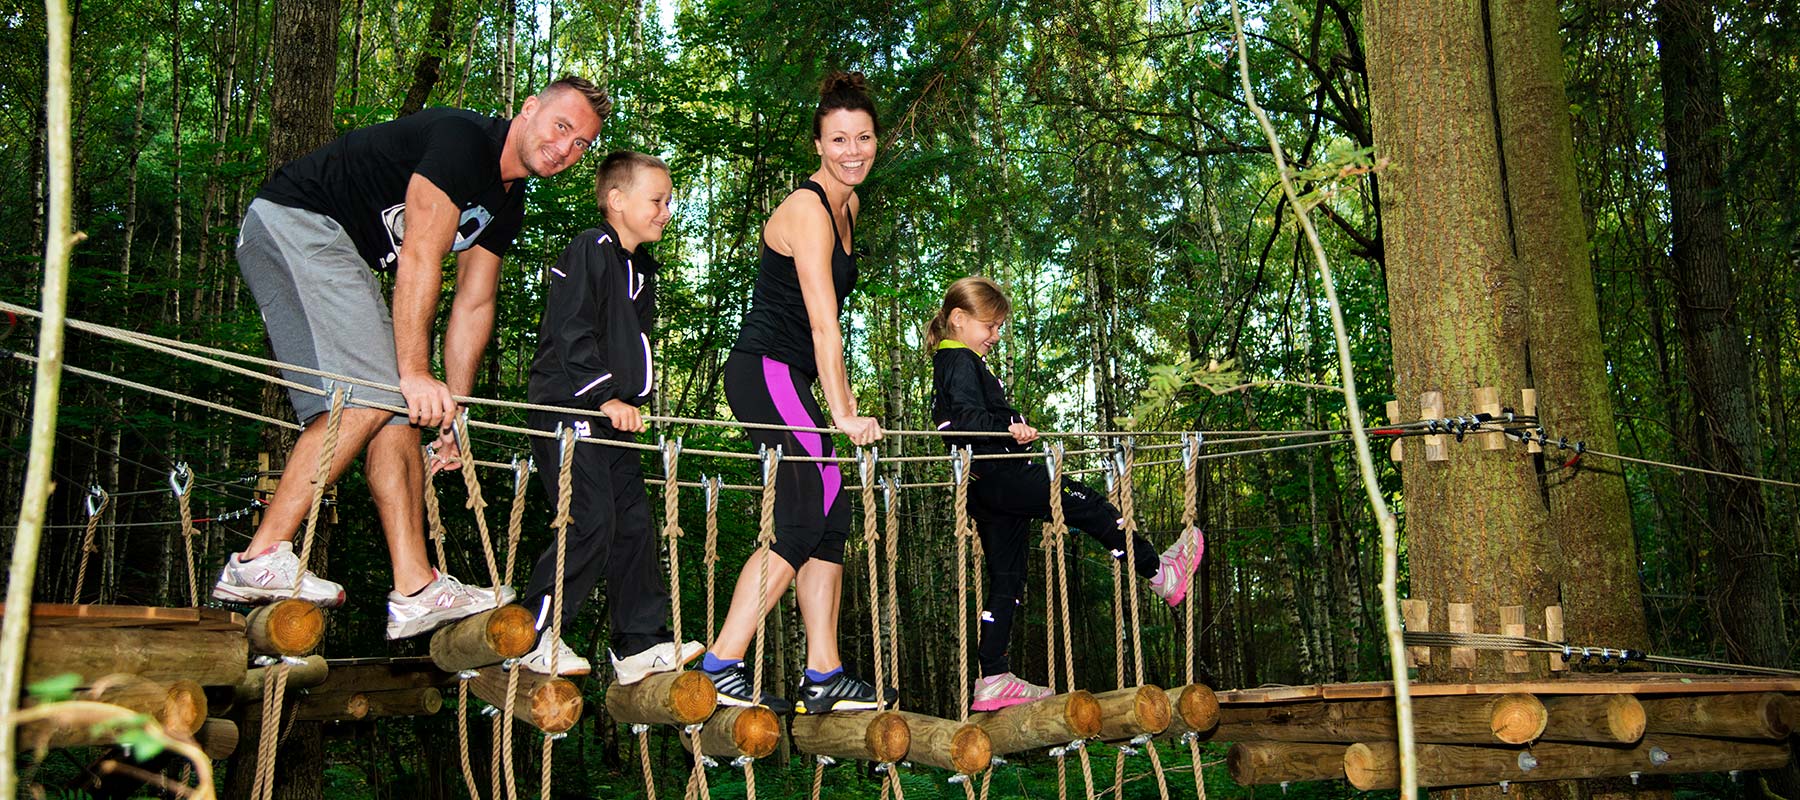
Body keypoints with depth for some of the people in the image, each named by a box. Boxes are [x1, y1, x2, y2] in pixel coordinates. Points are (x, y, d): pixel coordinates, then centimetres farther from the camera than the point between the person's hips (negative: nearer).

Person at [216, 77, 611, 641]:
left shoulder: (507, 204, 12)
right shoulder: (463, 139, -18)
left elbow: (474, 304, 12)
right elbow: (420, 259, -24)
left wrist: (454, 406, 8)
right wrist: (416, 373, -25)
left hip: (339, 253, 10)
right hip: (293, 221, -10)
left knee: (397, 412, 0)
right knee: (369, 396, -21)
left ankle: (415, 590, -3)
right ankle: (262, 558, -17)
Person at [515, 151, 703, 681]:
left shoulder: (641, 266, 18)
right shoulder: (590, 251, -9)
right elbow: (571, 334, -17)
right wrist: (605, 396, -19)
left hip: (612, 414, 9)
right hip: (567, 408, -9)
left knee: (635, 524, 6)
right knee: (592, 524, -14)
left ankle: (641, 643, 12)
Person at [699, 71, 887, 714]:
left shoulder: (849, 207, 16)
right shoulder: (807, 209, -14)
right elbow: (824, 324, -20)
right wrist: (845, 413, -22)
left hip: (788, 379, 10)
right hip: (766, 370, -9)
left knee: (828, 522, 5)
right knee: (809, 518, -16)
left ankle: (823, 679, 8)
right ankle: (718, 667, -12)